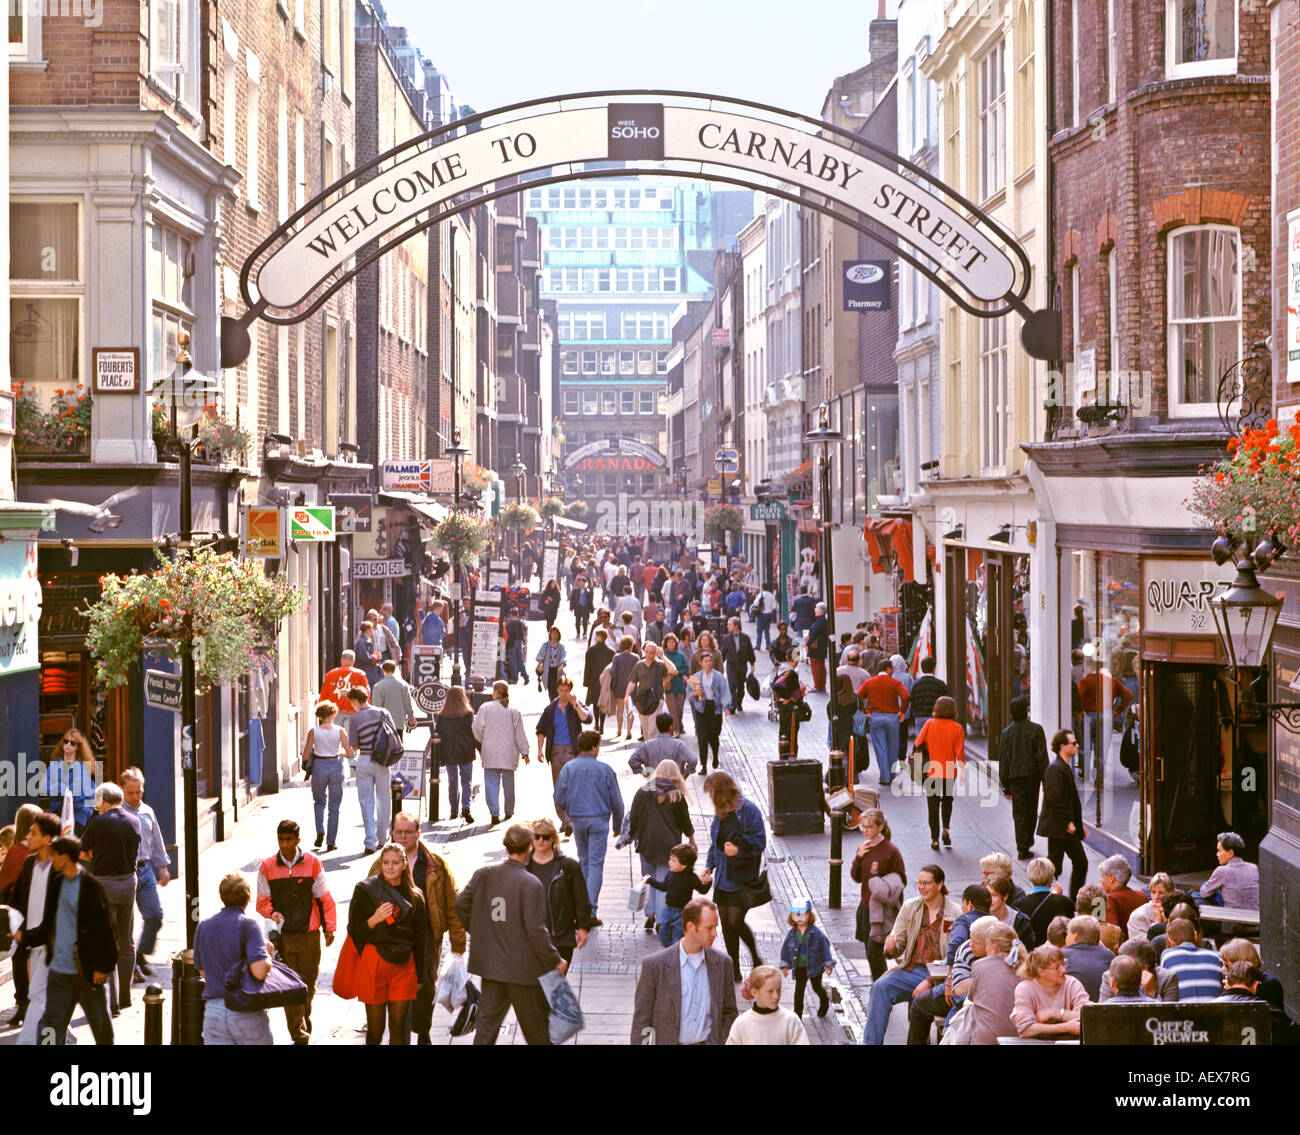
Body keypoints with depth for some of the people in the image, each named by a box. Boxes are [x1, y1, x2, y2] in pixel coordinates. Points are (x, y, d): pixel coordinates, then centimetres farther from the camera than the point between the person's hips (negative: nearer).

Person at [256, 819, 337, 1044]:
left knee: (309, 981, 12)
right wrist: (272, 914, -14)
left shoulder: (312, 863, 1)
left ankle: (304, 1016, 41)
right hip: (282, 934, -1)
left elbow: (325, 898, 6)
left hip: (309, 934, 1)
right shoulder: (267, 867, 2)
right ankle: (299, 1036, -3)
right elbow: (262, 901, 7)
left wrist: (329, 928, 2)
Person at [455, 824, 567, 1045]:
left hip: (491, 963, 5)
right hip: (524, 967, -5)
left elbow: (461, 904, -1)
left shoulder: (483, 875, -2)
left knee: (488, 1021, 11)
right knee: (535, 1025, 10)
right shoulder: (531, 884, -17)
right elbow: (535, 928, -19)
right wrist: (555, 960, -7)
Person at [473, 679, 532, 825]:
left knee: (491, 783, 0)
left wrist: (482, 742, 15)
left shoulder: (485, 708, -4)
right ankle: (509, 812, 26)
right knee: (508, 783, 15)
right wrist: (524, 752, 4)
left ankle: (495, 813, -11)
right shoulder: (513, 711, -2)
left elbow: (477, 728, -4)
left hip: (490, 753, -1)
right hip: (508, 753, 1)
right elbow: (520, 733, -1)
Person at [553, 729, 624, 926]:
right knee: (596, 864, -2)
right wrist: (617, 826, 13)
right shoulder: (604, 770, -4)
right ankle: (590, 911, -11)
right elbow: (616, 801, 1)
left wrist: (564, 815, 25)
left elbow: (559, 800, 3)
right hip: (599, 821, -2)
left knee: (584, 861, 18)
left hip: (578, 820, 3)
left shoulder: (568, 768, 0)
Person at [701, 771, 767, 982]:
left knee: (735, 921, -9)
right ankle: (734, 970, 16)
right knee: (726, 923, 7)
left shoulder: (748, 810, -11)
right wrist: (709, 866, 8)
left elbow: (760, 842, -13)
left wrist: (739, 850, -25)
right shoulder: (720, 813, 11)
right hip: (723, 877, 7)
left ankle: (755, 956, 16)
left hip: (742, 878, -7)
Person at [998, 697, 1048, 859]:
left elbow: (1003, 762, 0)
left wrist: (1006, 786, 6)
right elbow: (1042, 757, -7)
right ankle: (1028, 841, 30)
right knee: (1031, 811, 17)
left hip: (1015, 778, 0)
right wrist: (1045, 781, -1)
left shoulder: (1006, 733, -2)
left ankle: (1022, 848, -3)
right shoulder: (1036, 730, -7)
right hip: (1033, 776, 0)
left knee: (1019, 813, 4)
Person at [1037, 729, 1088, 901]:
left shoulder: (1065, 768, 15)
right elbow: (1054, 798, -24)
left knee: (1081, 862, 11)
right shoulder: (1055, 768, -17)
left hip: (1068, 828, 10)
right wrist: (1067, 822, -20)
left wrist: (1079, 824, 17)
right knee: (1053, 867, -4)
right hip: (1057, 827, -10)